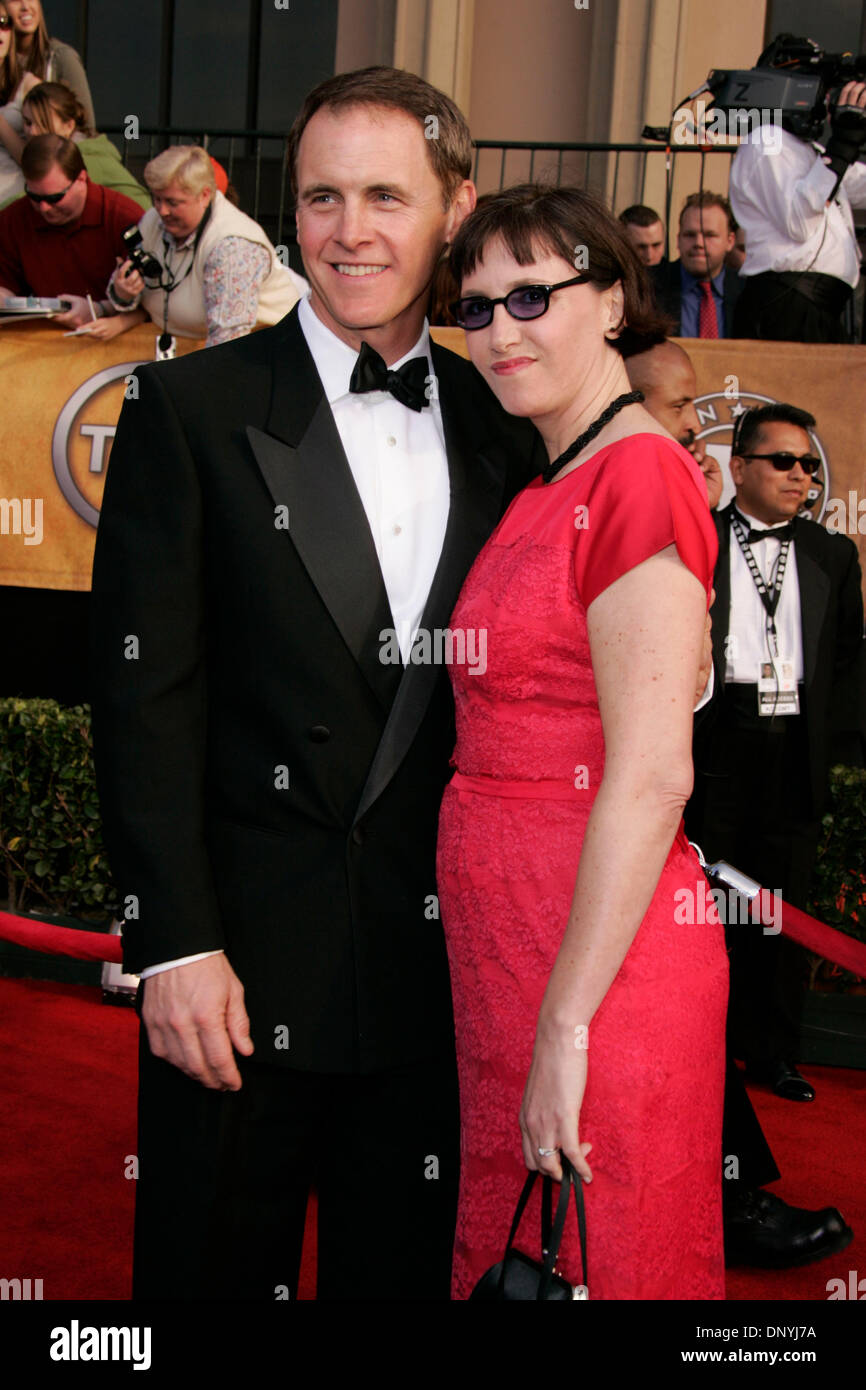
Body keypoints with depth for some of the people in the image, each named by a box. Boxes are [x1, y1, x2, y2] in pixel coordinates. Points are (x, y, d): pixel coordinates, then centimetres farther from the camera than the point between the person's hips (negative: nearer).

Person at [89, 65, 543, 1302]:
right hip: (245, 967, -3)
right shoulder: (192, 410, -5)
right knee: (214, 1265, 13)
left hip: (436, 968, 3)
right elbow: (145, 697, -9)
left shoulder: (502, 431, 7)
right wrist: (177, 945, -13)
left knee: (402, 1269, 17)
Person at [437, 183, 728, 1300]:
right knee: (507, 1253, 21)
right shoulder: (548, 487, 13)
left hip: (595, 947, -9)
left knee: (589, 1261, 8)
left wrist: (567, 1025, -20)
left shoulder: (639, 475, -16)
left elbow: (652, 778, -21)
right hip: (507, 945, 9)